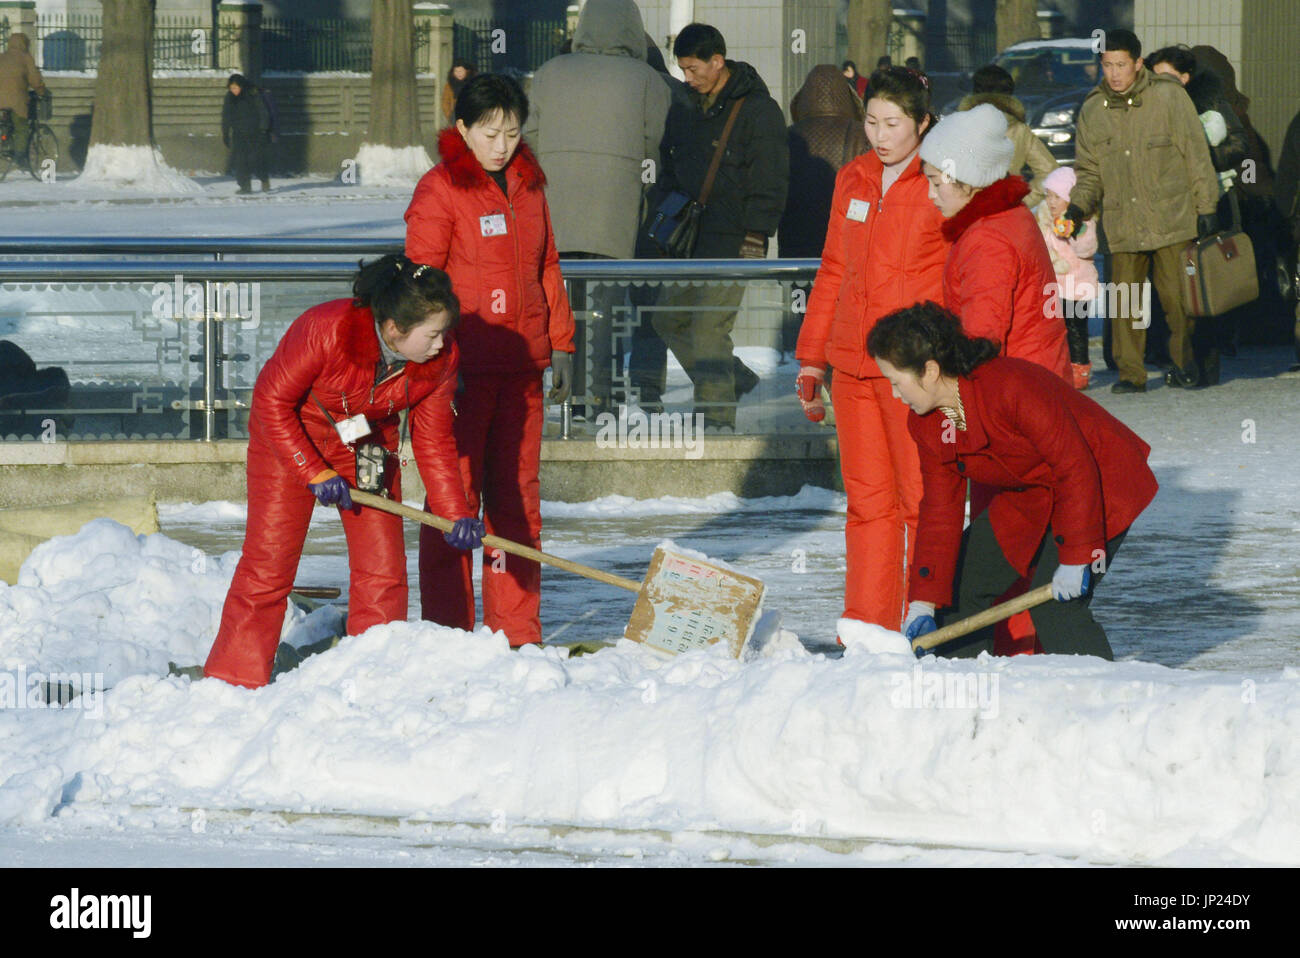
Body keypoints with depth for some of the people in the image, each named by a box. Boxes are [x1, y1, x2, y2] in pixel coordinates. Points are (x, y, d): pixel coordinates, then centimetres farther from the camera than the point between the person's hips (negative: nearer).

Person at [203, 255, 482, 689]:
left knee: (384, 566, -3)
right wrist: (316, 474, -23)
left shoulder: (441, 359, -19)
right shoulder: (325, 331, -35)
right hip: (290, 440, -4)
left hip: (368, 447, 4)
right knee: (268, 563, -6)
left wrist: (455, 513, -12)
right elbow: (273, 401, -23)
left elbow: (433, 441, -5)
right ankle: (235, 682, 2)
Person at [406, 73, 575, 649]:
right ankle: (447, 632, 2)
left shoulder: (528, 186, 12)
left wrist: (560, 343, 15)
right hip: (464, 366, -6)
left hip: (521, 364, 6)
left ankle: (518, 632, 14)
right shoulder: (440, 190, -7)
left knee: (518, 493, 8)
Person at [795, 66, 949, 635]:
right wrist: (811, 359, 21)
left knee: (923, 500, -5)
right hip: (852, 364, 6)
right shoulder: (853, 181, 14)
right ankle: (866, 629, 12)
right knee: (867, 500, 8)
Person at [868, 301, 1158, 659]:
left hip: (1100, 485, -8)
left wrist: (1075, 559, -26)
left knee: (1054, 609, -22)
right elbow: (940, 510, 0)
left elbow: (1075, 469, -28)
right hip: (1029, 497, 8)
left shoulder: (1013, 388, -31)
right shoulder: (926, 424, -5)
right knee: (961, 588, 2)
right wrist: (922, 605, -5)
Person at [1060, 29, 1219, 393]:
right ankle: (1130, 373, 8)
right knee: (1124, 303, -1)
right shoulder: (1092, 110, 7)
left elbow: (1197, 156, 1)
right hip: (1122, 224, 3)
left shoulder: (1169, 97, -3)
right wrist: (1077, 208, -2)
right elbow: (1089, 171, 15)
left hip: (1172, 220, -3)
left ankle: (1184, 362, 20)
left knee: (1177, 296, 0)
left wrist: (1204, 206, 0)